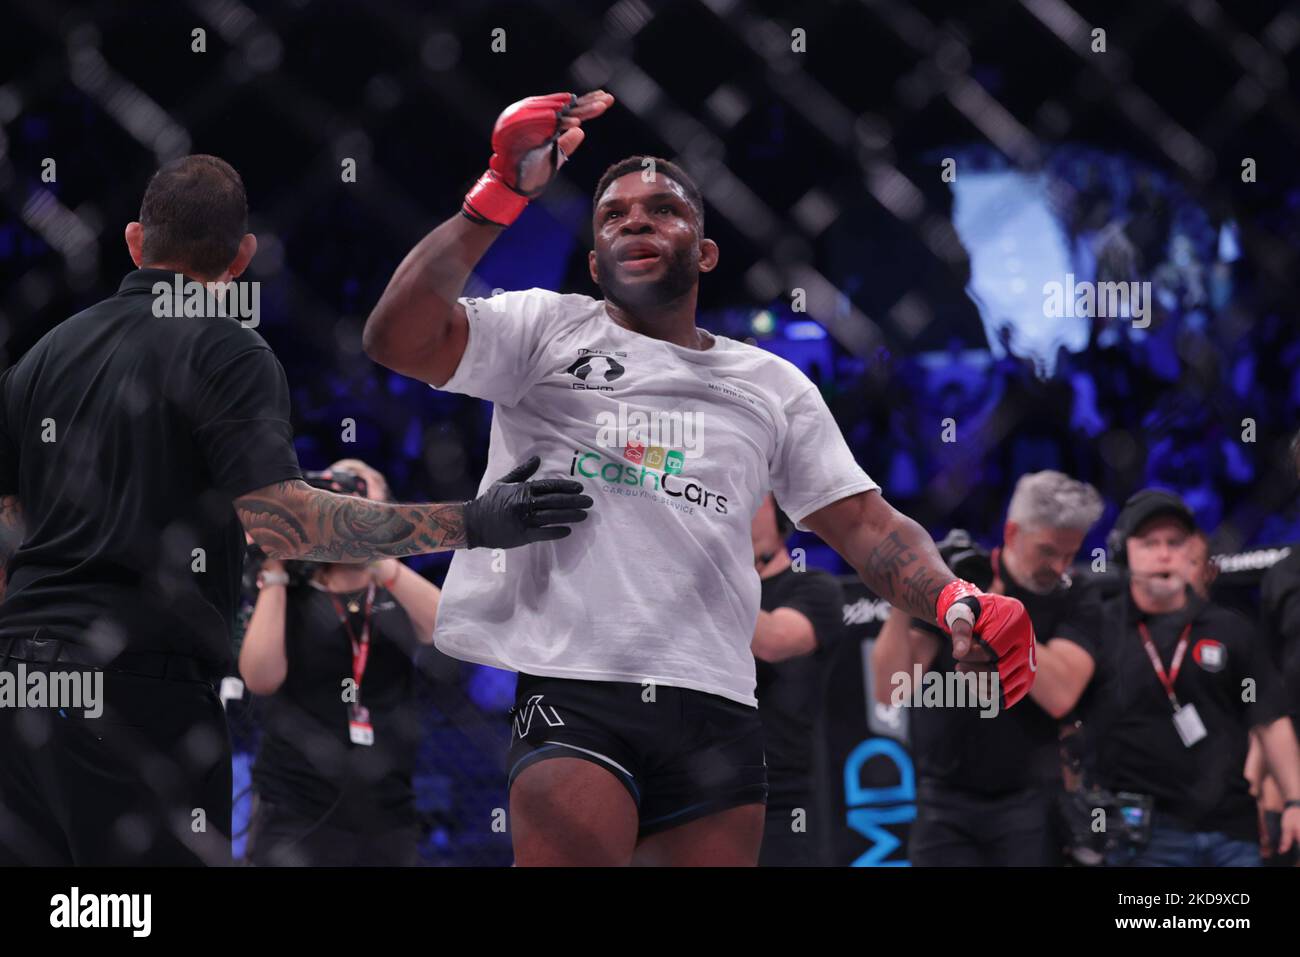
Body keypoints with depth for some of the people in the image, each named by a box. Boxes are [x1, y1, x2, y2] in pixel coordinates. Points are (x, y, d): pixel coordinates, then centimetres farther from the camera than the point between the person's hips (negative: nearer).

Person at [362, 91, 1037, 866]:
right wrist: (502, 193, -10)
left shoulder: (774, 386, 23)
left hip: (713, 707, 4)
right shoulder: (547, 328, 13)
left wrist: (955, 600, -5)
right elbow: (397, 338, -3)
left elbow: (866, 524, 16)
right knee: (569, 852, -24)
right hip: (568, 684, -4)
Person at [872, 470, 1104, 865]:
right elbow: (890, 691, -9)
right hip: (946, 799, 0)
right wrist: (901, 605, -23)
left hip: (1028, 801, 0)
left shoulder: (1076, 606, 0)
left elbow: (1058, 695, -19)